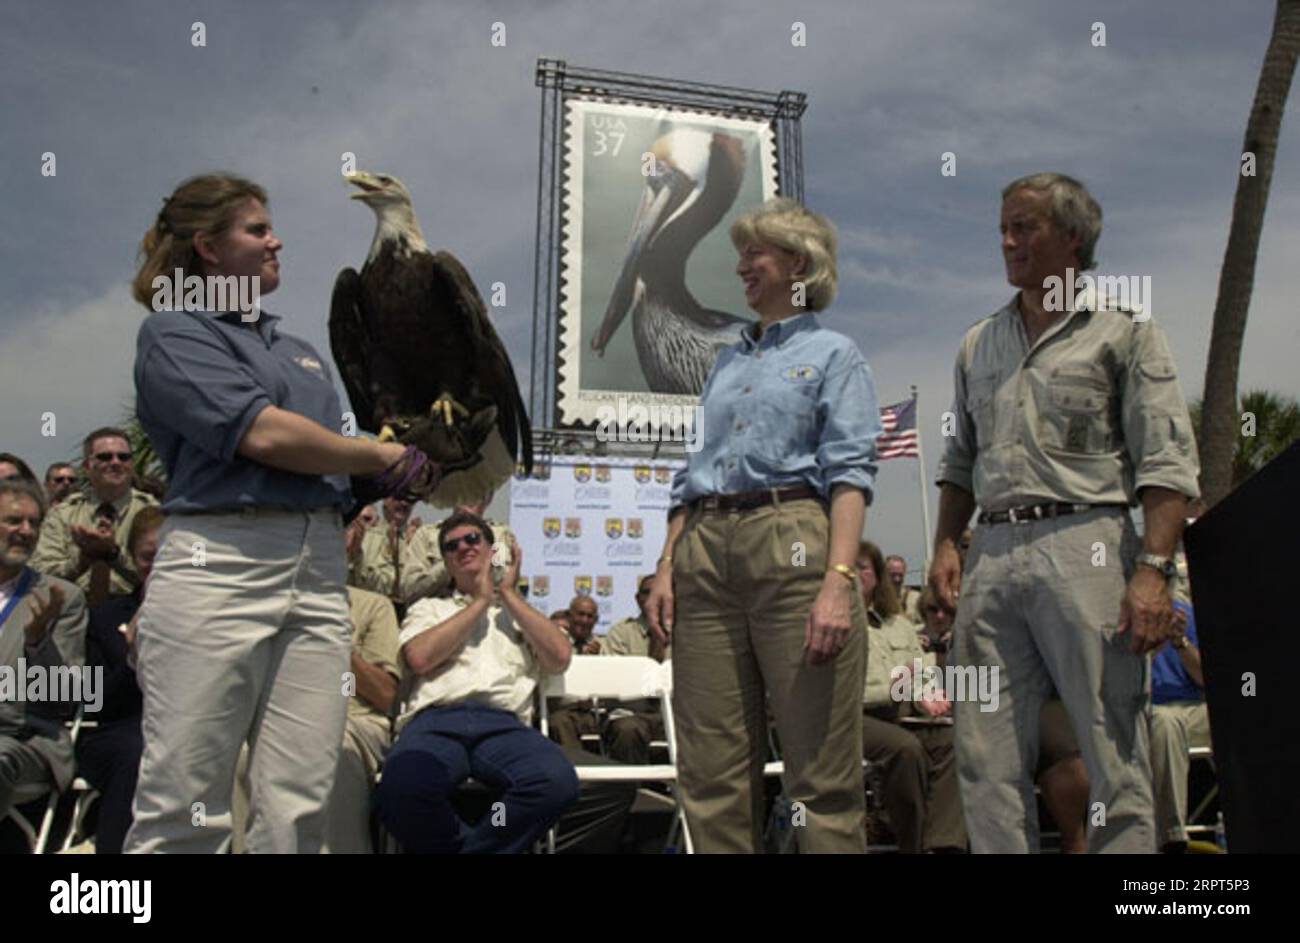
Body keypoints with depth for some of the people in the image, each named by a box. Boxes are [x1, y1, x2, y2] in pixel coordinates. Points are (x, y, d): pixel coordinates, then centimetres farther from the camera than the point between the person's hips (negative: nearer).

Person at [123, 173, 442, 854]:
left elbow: (343, 475, 21)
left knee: (298, 811, 2)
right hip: (219, 562, -6)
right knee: (184, 812, -2)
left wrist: (407, 474, -1)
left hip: (318, 573, 6)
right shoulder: (174, 333, 4)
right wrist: (383, 456, 0)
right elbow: (262, 435, -12)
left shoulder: (301, 352, 24)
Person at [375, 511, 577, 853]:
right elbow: (419, 658, 3)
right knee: (402, 790, -38)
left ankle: (468, 847, -12)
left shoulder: (522, 610, 29)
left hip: (504, 723, 1)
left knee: (557, 781, -35)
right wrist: (481, 601, 11)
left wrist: (509, 595, 14)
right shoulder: (429, 607, 26)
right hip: (436, 719, -1)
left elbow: (559, 658, 9)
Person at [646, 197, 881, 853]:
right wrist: (666, 567, 9)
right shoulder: (725, 363, 25)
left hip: (791, 544, -5)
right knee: (711, 770, 4)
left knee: (822, 770, -5)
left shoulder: (833, 354, 8)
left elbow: (849, 473, -5)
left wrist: (839, 580, -18)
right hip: (706, 553, 6)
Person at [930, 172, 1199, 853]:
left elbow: (1165, 461, -3)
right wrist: (945, 545, 9)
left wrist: (1154, 568, -13)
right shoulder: (979, 344, 20)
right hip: (992, 555, 5)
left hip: (1085, 546, -4)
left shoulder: (1123, 329, 6)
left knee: (1114, 752, -2)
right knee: (986, 757, 3)